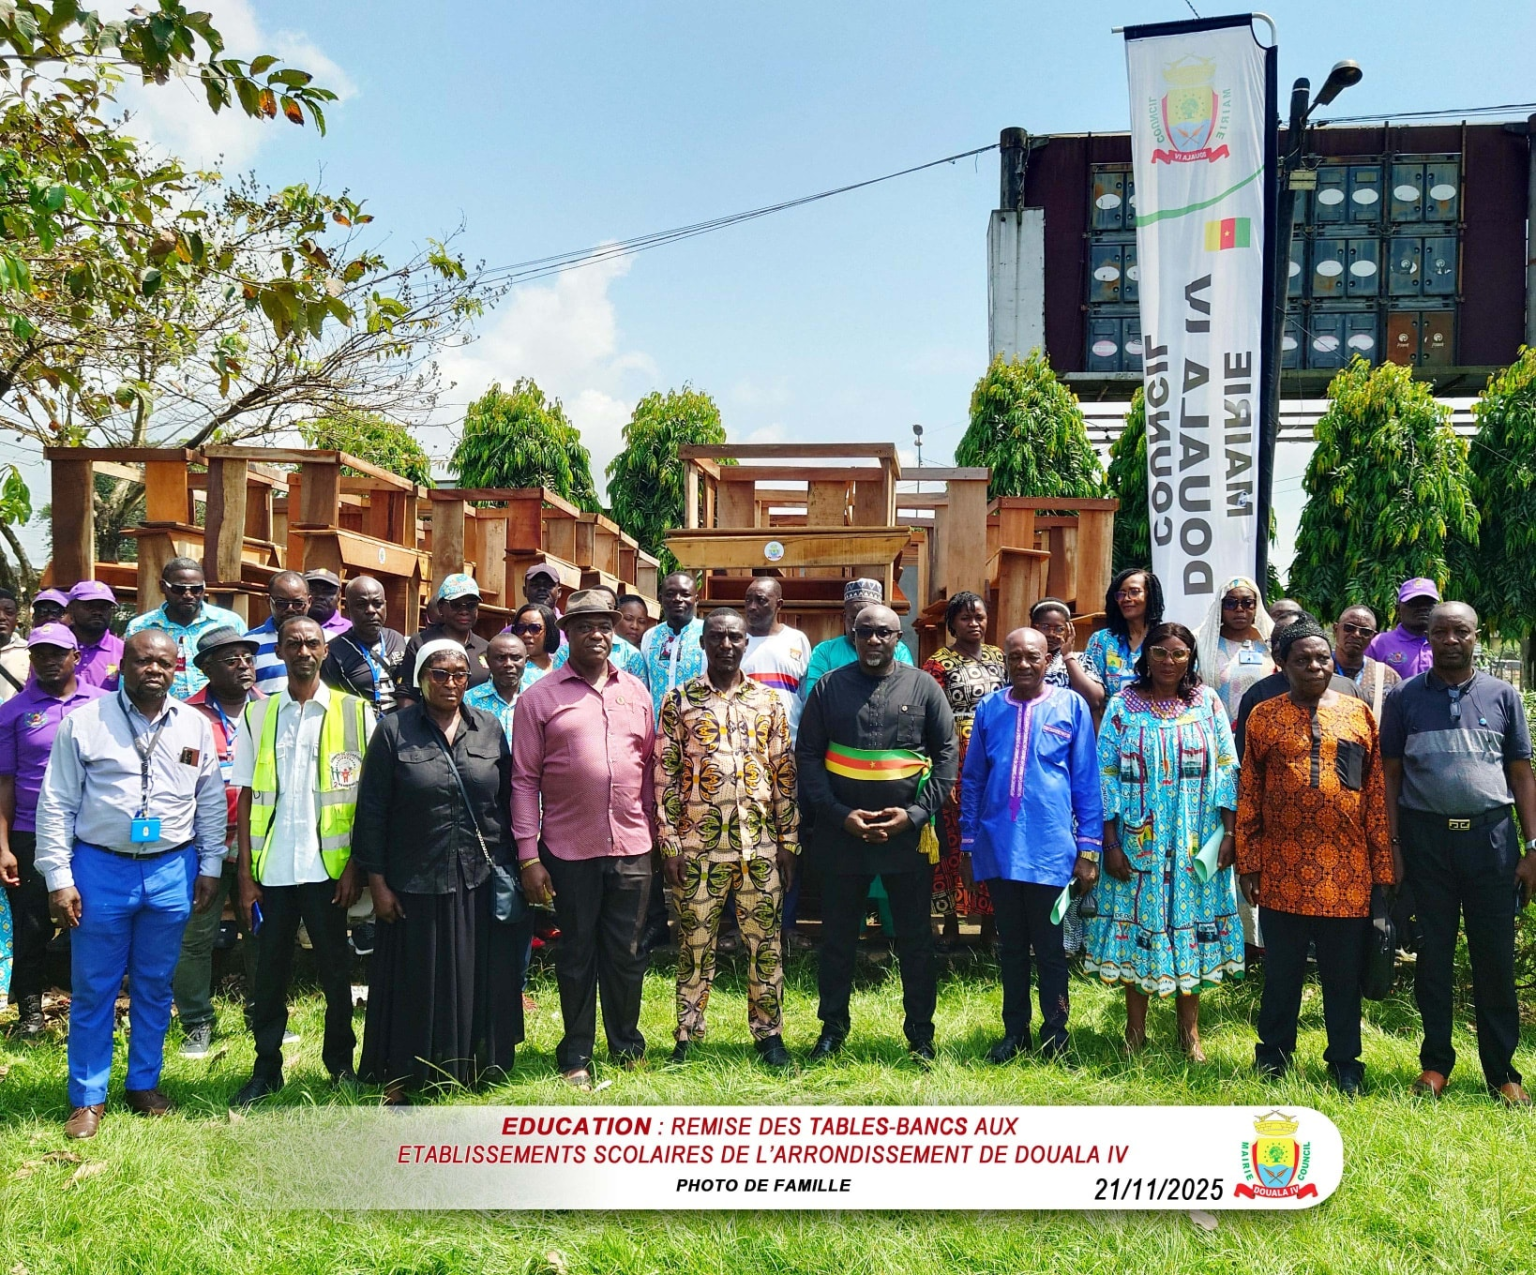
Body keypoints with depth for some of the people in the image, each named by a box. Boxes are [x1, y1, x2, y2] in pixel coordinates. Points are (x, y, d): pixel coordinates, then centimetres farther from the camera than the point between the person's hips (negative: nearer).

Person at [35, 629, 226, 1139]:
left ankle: (145, 1084, 28)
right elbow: (56, 804, -3)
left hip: (172, 871, 2)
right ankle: (88, 1097, 18)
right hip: (100, 868, -2)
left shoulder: (195, 726, 4)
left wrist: (210, 867, 8)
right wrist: (58, 878, -7)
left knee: (155, 985, 13)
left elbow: (212, 802, 10)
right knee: (93, 988, 6)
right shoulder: (83, 723, -4)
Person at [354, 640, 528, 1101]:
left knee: (478, 979, 10)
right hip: (416, 882, -2)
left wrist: (511, 867, 5)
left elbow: (508, 801, 8)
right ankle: (400, 1076, 21)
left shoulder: (490, 729, 5)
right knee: (417, 982, 7)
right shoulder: (393, 731, -3)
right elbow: (372, 810, -3)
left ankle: (474, 1066, 25)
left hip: (480, 880, 2)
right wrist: (376, 880, -6)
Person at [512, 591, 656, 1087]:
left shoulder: (636, 692, 9)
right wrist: (528, 856, -7)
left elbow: (650, 764, 13)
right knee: (577, 953, 9)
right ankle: (577, 1055, 23)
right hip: (569, 849, -2)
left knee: (627, 953, 11)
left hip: (632, 847, 2)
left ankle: (627, 1044, 29)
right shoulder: (540, 697, -2)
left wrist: (656, 831, 10)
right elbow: (525, 780, -3)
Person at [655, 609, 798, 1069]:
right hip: (698, 845, -1)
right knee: (695, 942, 6)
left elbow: (785, 773, 8)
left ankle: (768, 1033, 19)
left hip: (760, 843, 2)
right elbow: (665, 775, 0)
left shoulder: (768, 700, 7)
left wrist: (788, 840, 4)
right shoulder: (679, 700, 2)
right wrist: (668, 844, -5)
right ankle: (687, 1036, 18)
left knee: (765, 942, 7)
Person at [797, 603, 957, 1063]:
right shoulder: (829, 687, 2)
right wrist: (840, 814, -10)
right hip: (842, 835, 0)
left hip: (909, 835, 0)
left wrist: (917, 813, -10)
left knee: (916, 939, 8)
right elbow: (807, 756, 0)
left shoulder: (923, 687, 2)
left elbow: (947, 754, 1)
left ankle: (920, 1036, 21)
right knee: (837, 937, 11)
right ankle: (832, 1029, 25)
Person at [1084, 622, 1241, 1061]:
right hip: (1139, 841, -1)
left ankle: (1190, 1032, 17)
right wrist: (1111, 842, -7)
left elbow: (1226, 769, 3)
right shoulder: (1123, 706, 1)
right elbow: (1106, 775, -2)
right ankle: (1135, 1032, 16)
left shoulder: (1208, 703, 4)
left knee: (1192, 924, 5)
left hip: (1196, 844, 1)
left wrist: (1229, 831, -5)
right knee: (1139, 923, 4)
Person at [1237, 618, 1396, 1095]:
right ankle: (1273, 1061, 23)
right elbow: (1247, 796, 4)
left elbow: (1377, 794, 5)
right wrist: (1247, 864, -1)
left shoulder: (1358, 714, 6)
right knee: (1281, 973, 9)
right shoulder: (1264, 716, 4)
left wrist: (1383, 868, 1)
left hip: (1348, 874, 1)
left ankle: (1345, 1065, 24)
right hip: (1283, 873, 0)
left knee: (1344, 975, 9)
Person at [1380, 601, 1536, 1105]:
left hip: (1491, 837, 0)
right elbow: (1390, 774, 6)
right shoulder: (1404, 698, 6)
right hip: (1427, 837, 0)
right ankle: (1436, 1062, 18)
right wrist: (1393, 844, -2)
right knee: (1433, 954, 6)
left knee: (1495, 956, 3)